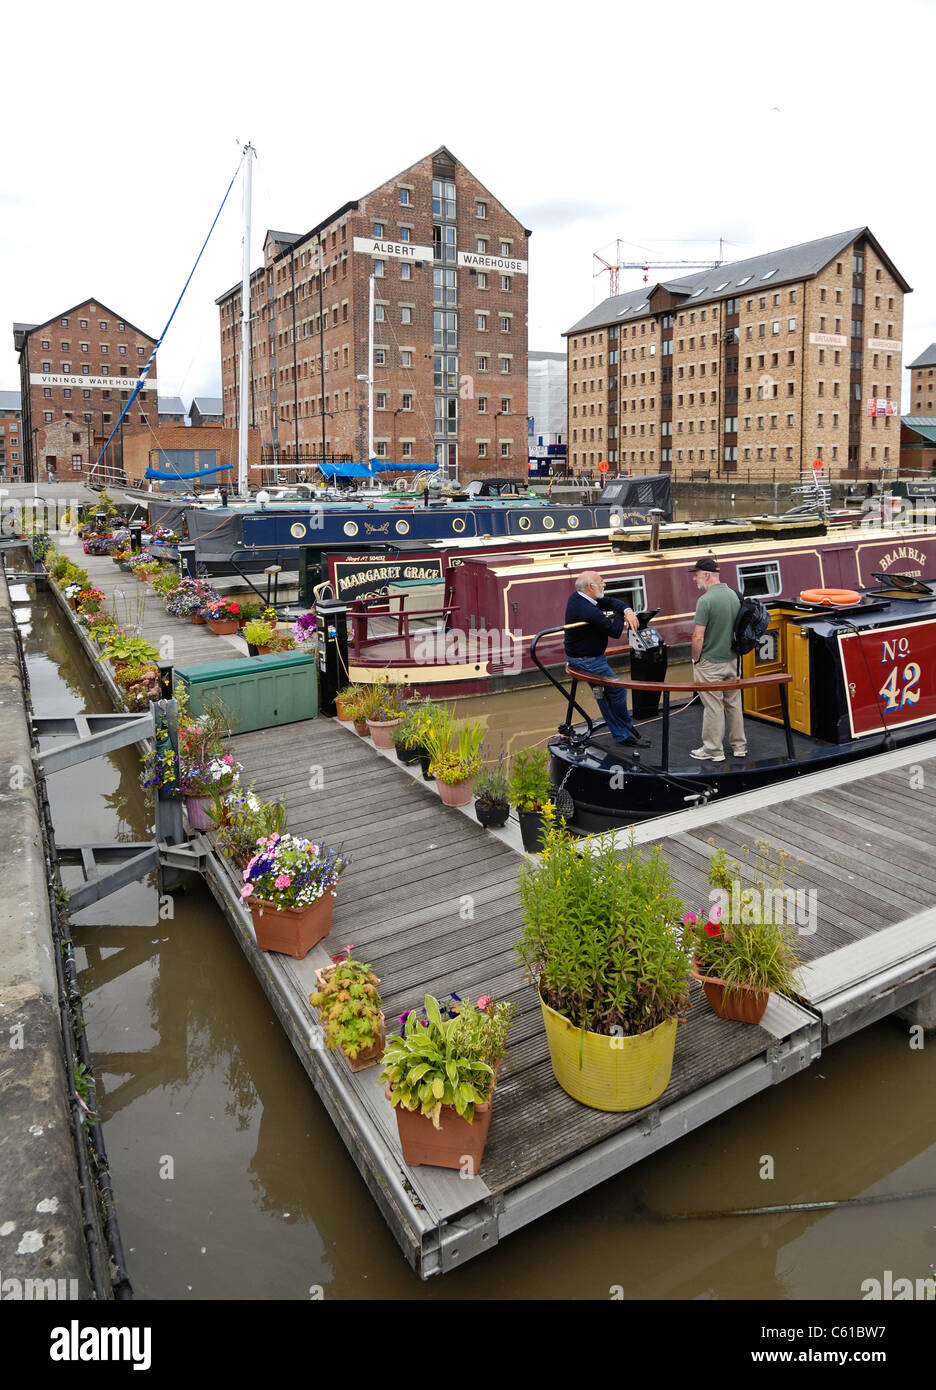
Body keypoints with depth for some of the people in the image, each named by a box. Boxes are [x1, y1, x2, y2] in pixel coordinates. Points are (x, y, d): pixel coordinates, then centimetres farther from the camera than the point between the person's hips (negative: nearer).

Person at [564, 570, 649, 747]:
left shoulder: (576, 597, -1)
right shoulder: (590, 613, -31)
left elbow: (610, 601, 4)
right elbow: (615, 632, -18)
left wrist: (628, 610, -14)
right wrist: (619, 616, 1)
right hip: (588, 661, -11)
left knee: (603, 694, 16)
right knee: (618, 691, 4)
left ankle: (621, 734, 25)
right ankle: (626, 730, 23)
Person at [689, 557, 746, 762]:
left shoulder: (705, 600, -20)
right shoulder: (734, 595, 3)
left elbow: (698, 637, -21)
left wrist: (696, 659, -7)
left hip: (710, 663, -7)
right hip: (732, 660, 7)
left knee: (713, 707, 1)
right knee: (734, 703, 16)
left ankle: (713, 751, 10)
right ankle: (739, 746, 26)